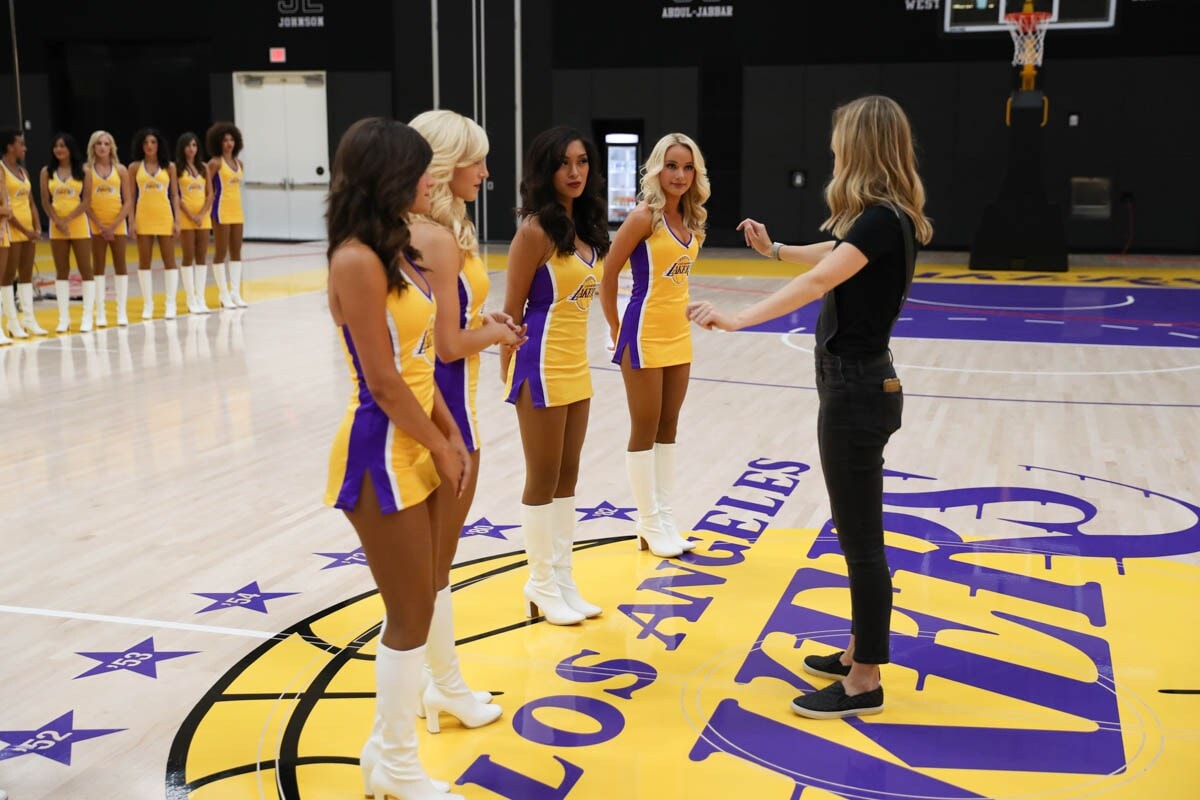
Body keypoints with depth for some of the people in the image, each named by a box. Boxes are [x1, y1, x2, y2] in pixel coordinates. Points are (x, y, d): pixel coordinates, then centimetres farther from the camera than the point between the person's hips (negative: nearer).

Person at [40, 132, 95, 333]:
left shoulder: (83, 171, 0)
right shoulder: (47, 172, 5)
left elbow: (86, 200, -6)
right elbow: (45, 201, 2)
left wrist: (68, 219, -15)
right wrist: (57, 221, -12)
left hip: (79, 225, -2)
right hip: (56, 227, 2)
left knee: (85, 269, -2)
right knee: (61, 272, 5)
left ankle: (87, 317, 3)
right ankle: (64, 317, 9)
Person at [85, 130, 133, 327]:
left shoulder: (120, 170, 4)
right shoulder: (87, 170, 0)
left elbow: (128, 202, 1)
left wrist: (114, 225, -8)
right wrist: (100, 225, -10)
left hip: (118, 224, 1)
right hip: (96, 225, -1)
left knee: (120, 266, 2)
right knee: (98, 267, 1)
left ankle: (122, 311, 7)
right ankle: (100, 312, 5)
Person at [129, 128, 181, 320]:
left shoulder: (169, 167, 3)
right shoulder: (135, 167, 3)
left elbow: (174, 195, 4)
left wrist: (177, 220, -2)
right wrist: (132, 222, -3)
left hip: (164, 217, 0)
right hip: (143, 217, 0)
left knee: (169, 260, 0)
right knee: (144, 261, 3)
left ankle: (170, 303, 6)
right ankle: (148, 304, 11)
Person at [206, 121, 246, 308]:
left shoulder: (239, 163, 12)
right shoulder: (215, 162, -8)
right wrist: (212, 198, -10)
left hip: (237, 210, 7)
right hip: (222, 211, -7)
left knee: (236, 252, 7)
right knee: (221, 252, -1)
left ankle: (235, 293, 12)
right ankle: (225, 295, 2)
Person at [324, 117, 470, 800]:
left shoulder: (396, 250, 9)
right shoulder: (358, 261, -19)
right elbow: (384, 384, -20)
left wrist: (451, 437, 5)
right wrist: (442, 449, -9)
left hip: (414, 449, 9)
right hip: (381, 456, -9)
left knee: (412, 606, 18)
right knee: (413, 614, 3)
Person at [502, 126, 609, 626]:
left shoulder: (584, 227, 7)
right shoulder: (536, 230, -15)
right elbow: (512, 308, -12)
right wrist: (511, 372, -8)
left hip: (576, 366, 8)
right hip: (542, 366, -8)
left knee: (567, 476, 14)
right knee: (543, 480, 4)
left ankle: (562, 579, 26)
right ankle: (541, 584, 19)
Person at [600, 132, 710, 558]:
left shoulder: (693, 219, 6)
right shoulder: (644, 216, -15)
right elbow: (608, 274, -12)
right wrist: (614, 327, -5)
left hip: (679, 334, 7)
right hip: (645, 335, -7)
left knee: (668, 428, 13)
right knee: (645, 429, 3)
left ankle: (663, 517, 22)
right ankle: (650, 523, 13)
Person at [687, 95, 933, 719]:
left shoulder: (883, 220, -19)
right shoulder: (881, 218, 11)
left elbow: (817, 282, -30)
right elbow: (831, 257, 30)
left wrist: (735, 318, -35)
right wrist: (772, 249, 36)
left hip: (856, 391, -10)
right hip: (856, 386, 10)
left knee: (861, 539, -1)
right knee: (858, 534, 18)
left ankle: (864, 683, 10)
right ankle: (860, 652, 32)